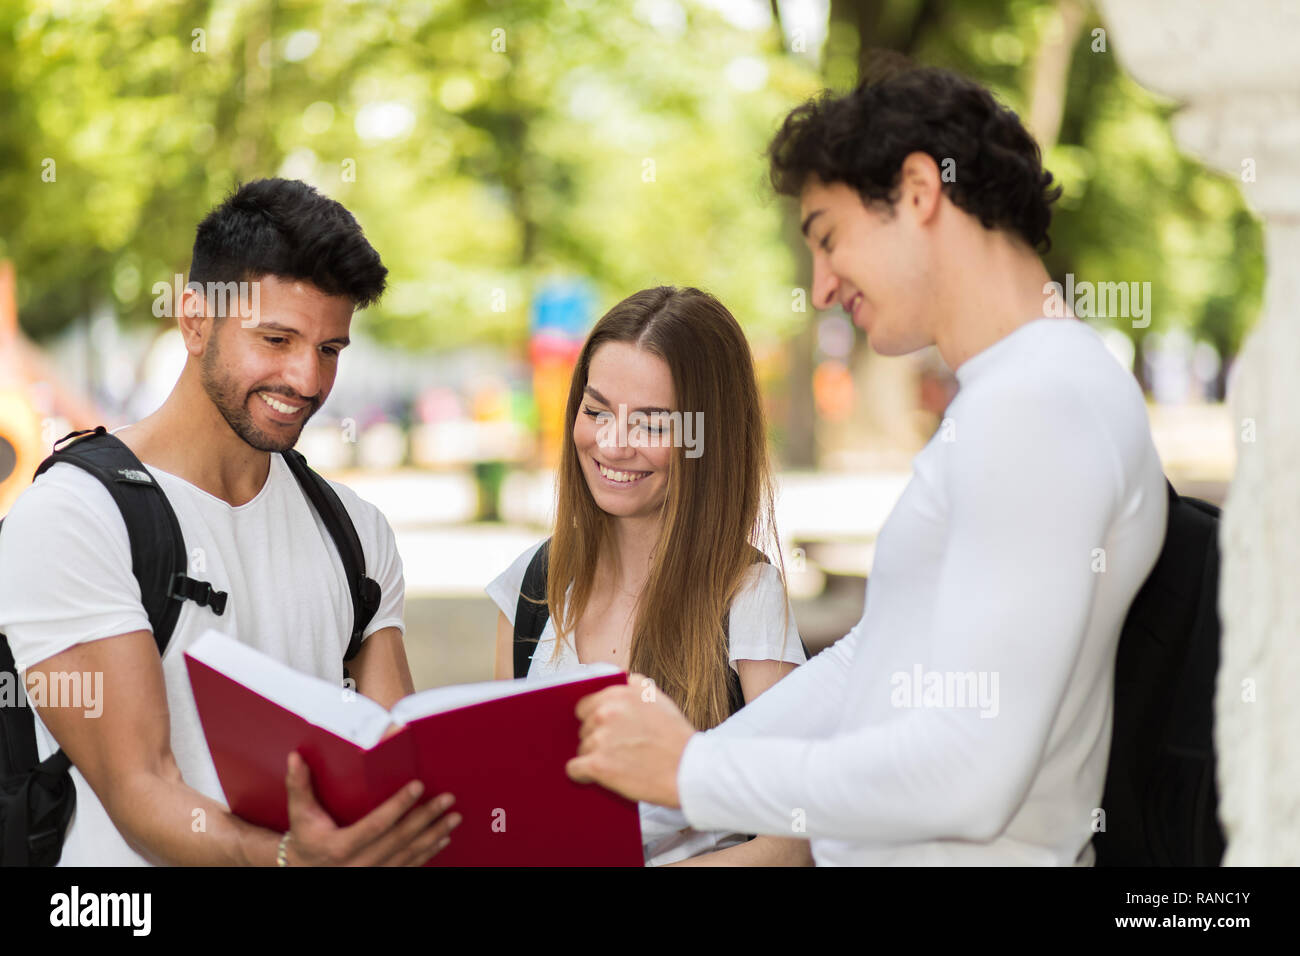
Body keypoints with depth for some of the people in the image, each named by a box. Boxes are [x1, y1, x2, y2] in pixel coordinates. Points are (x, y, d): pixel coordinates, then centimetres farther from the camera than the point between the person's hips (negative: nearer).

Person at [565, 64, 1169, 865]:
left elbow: (970, 775, -22)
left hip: (960, 857, -9)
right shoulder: (1019, 395, 18)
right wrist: (640, 804, 14)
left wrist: (692, 771, -12)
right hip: (877, 853, 9)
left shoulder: (1038, 406, -15)